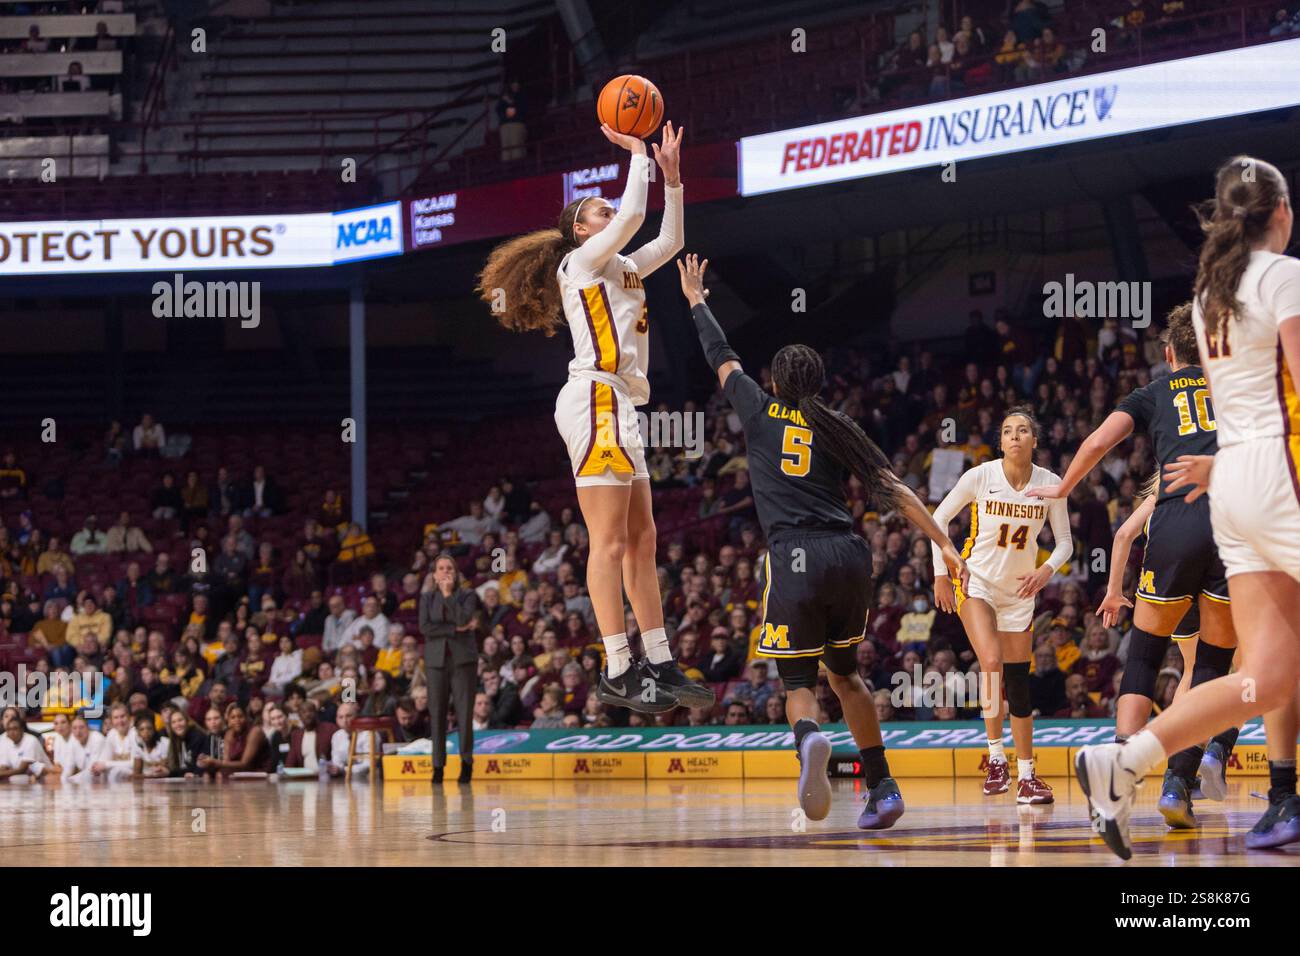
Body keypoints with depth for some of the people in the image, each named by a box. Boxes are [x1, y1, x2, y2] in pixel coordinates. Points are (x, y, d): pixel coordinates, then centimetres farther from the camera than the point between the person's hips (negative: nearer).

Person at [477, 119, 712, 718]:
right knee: (610, 540, -13)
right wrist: (636, 156, 1)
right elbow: (633, 214, -12)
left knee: (641, 539, 8)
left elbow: (668, 239, 29)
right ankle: (618, 673, -16)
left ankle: (659, 666, 9)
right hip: (596, 398, -10)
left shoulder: (619, 269, 25)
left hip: (616, 407, 10)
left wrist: (670, 175, 21)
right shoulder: (582, 259, 0)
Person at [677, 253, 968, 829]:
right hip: (849, 555, 3)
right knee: (844, 672, 21)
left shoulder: (761, 413, 11)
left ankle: (809, 737, -36)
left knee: (798, 680, 1)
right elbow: (894, 491, 9)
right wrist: (945, 545, 7)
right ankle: (882, 789, 13)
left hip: (795, 556, -3)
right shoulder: (837, 428, 16)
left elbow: (722, 358, 27)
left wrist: (696, 300, 41)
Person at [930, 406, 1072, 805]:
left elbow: (1065, 541, 1)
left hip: (1019, 590, 3)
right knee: (991, 661, -23)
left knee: (1019, 680, 3)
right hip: (976, 581, -3)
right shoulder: (980, 476, -13)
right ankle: (996, 758, -9)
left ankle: (1026, 775, 10)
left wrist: (1047, 569, -18)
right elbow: (938, 519, -2)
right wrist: (941, 573, -6)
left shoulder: (1050, 484, -7)